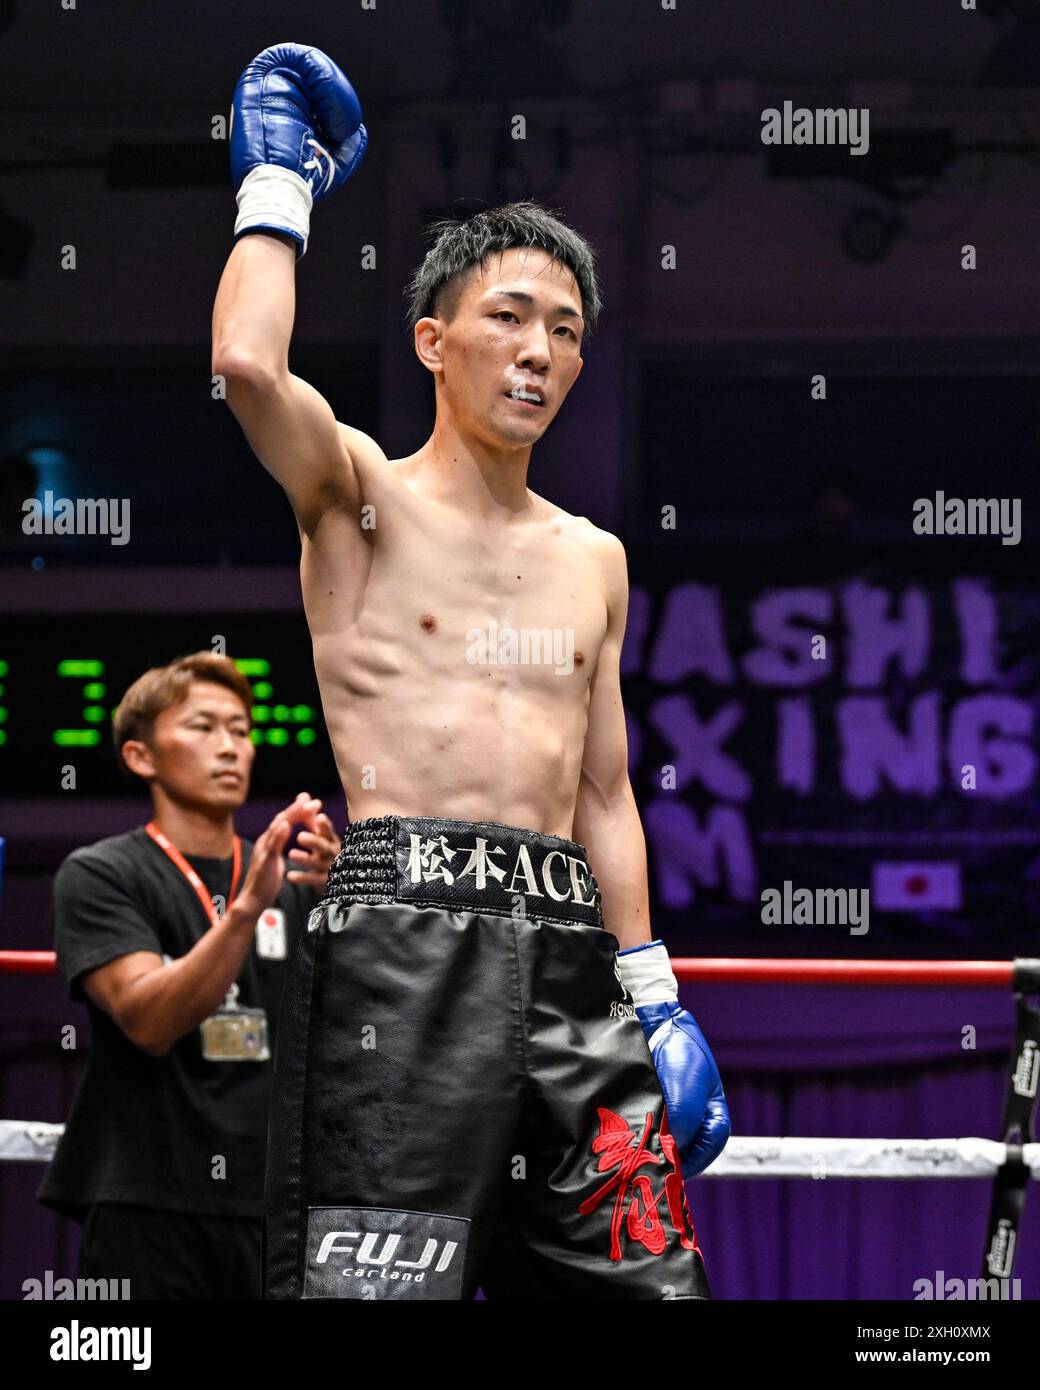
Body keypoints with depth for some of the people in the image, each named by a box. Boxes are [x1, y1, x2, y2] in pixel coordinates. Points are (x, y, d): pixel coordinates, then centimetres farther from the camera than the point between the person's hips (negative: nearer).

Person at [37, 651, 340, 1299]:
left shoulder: (289, 881, 13)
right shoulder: (99, 874, 0)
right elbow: (149, 1020, -15)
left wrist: (334, 896, -18)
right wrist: (248, 904, -26)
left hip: (270, 1203, 4)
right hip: (147, 1203, -4)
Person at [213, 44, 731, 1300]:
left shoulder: (593, 560, 21)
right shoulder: (361, 498, 4)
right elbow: (247, 362, -17)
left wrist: (654, 993, 15)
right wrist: (278, 181, -2)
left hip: (563, 937, 6)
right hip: (402, 926, -6)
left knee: (646, 1276, -1)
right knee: (376, 1278, -15)